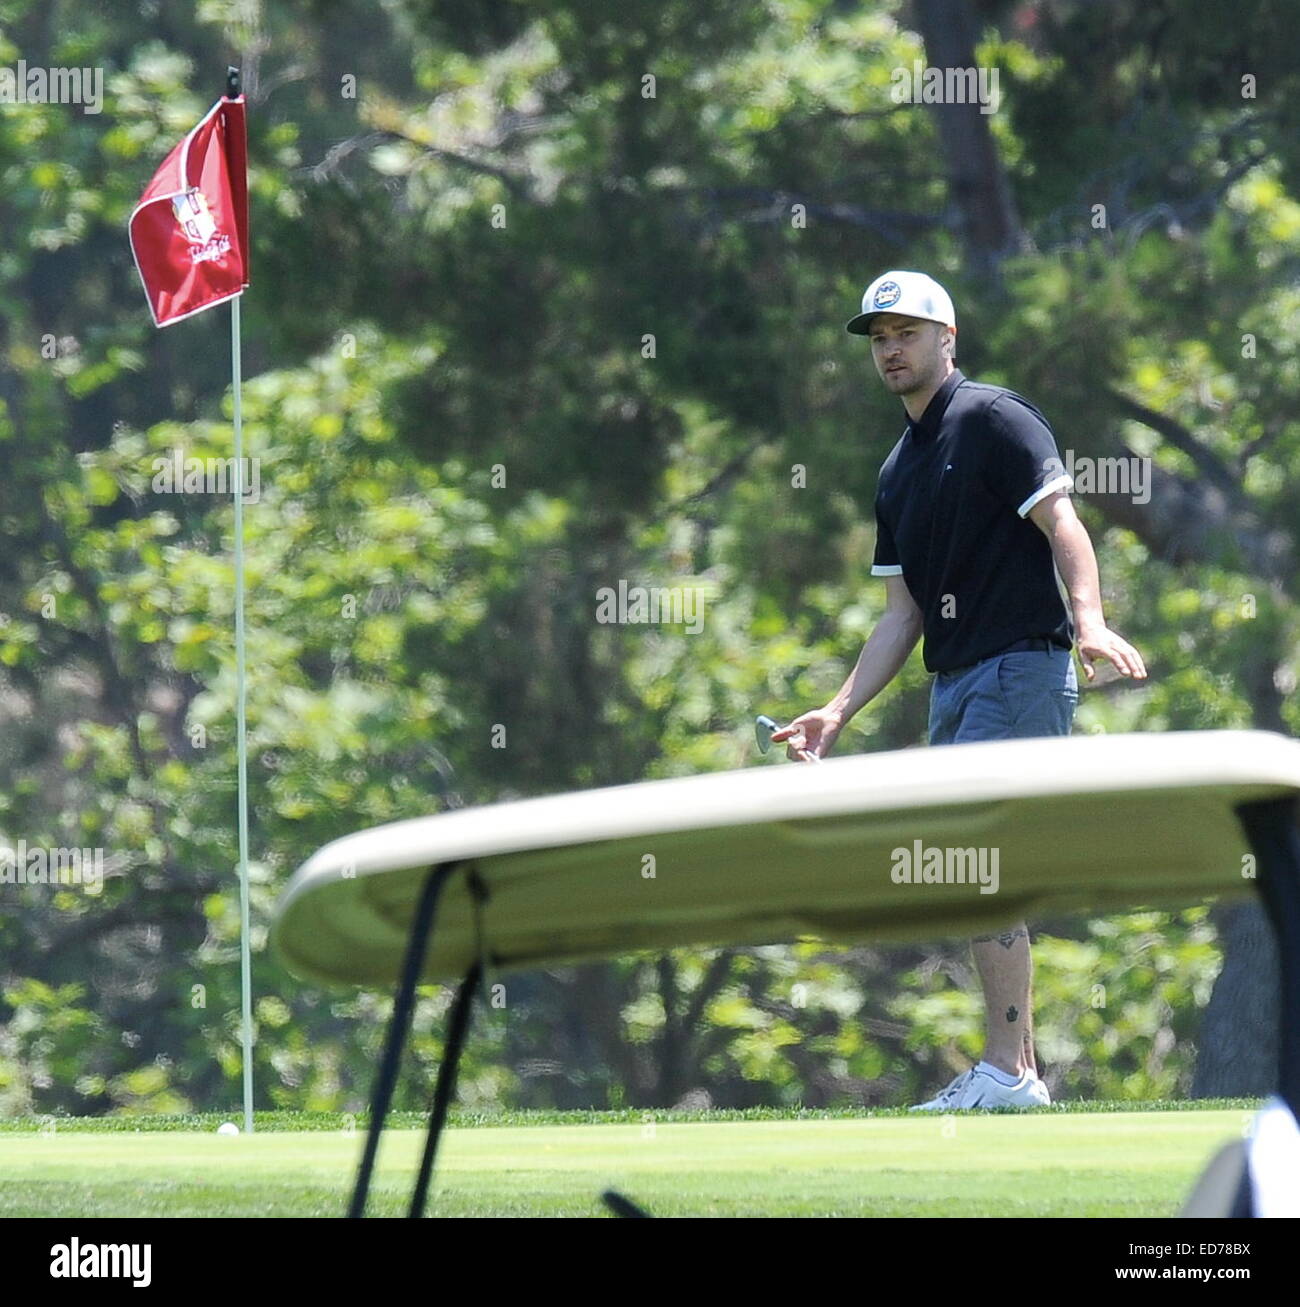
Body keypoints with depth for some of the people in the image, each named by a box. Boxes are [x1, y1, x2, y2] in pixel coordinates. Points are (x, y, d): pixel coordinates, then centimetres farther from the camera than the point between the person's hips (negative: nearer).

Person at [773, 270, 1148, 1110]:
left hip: (1022, 670, -9)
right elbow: (904, 614, 20)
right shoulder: (899, 472, 20)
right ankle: (1022, 1073, 11)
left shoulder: (993, 420, -4)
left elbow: (1061, 523, -15)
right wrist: (839, 713, 12)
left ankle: (1007, 1071, -15)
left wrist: (1089, 619, -32)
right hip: (953, 686, 9)